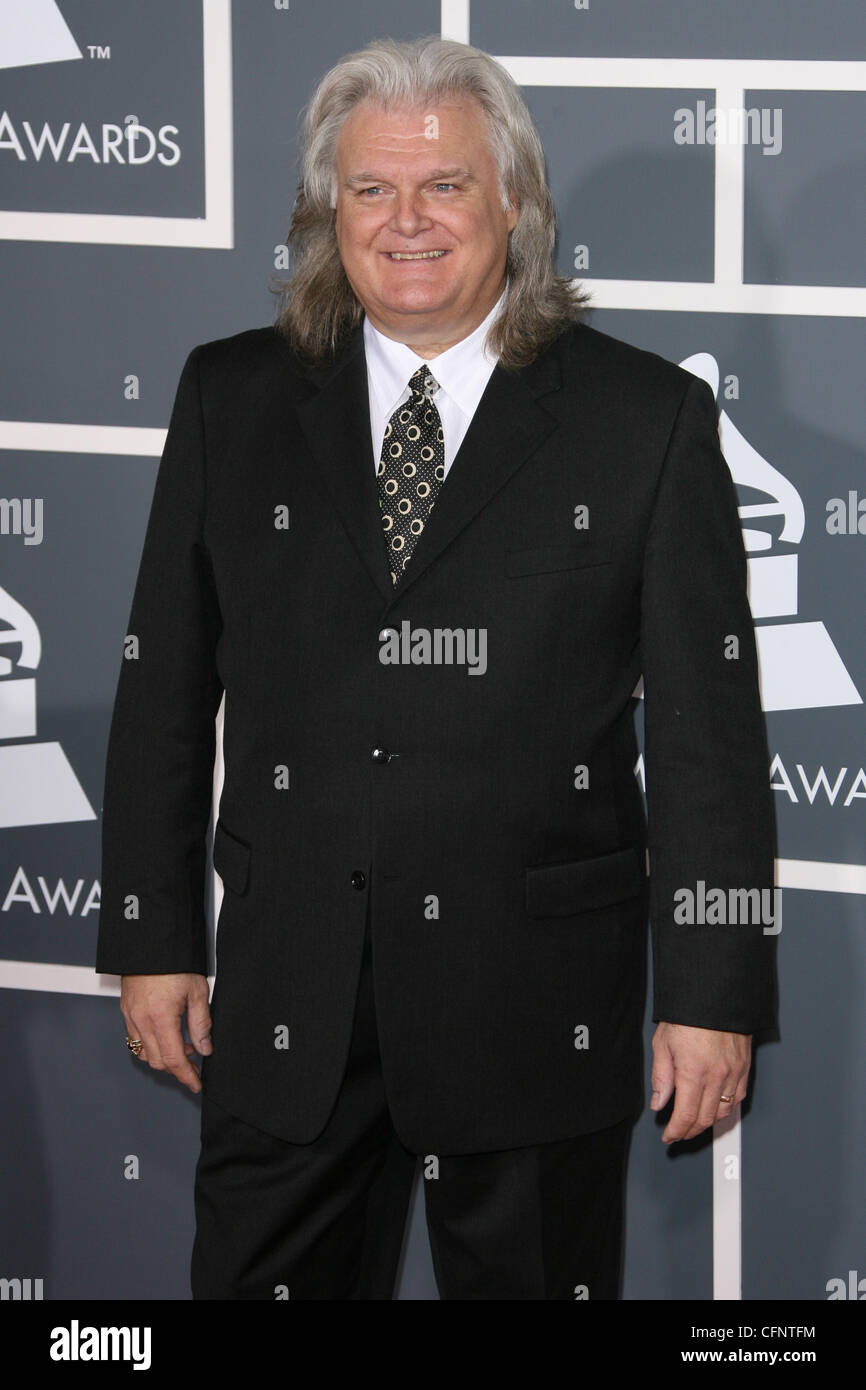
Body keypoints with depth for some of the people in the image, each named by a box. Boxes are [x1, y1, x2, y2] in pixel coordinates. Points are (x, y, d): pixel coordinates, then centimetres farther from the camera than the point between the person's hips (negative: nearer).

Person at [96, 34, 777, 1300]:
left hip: (537, 1001, -2)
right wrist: (151, 939, 6)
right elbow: (166, 686, 9)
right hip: (287, 1000, 2)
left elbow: (707, 724, -3)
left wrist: (712, 993, -6)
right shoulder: (233, 399, 7)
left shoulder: (647, 418, -1)